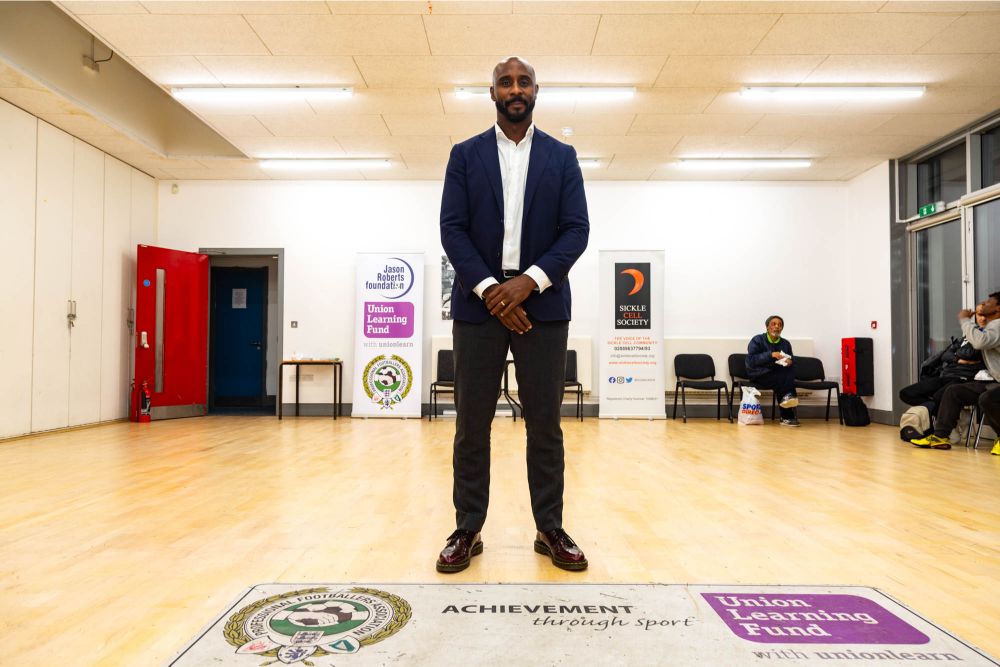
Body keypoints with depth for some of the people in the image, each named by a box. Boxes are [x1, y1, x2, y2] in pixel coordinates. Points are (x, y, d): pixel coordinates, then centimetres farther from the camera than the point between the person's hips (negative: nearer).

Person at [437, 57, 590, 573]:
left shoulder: (562, 157, 10)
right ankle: (468, 530, 15)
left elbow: (577, 230, 1)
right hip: (479, 303, 0)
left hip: (542, 303, 0)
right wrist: (489, 289, -13)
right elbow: (452, 228, 0)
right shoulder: (465, 155, 10)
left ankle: (550, 530, 17)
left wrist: (529, 281, -14)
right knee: (472, 423, 3)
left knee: (544, 423, 4)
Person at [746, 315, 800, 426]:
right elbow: (751, 360, -11)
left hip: (779, 376, 4)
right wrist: (770, 355, -21)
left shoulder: (785, 344, 13)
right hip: (759, 375, -4)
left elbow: (791, 360, 14)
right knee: (781, 378, -32)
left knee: (790, 371, -29)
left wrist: (790, 361, -11)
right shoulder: (757, 340, 0)